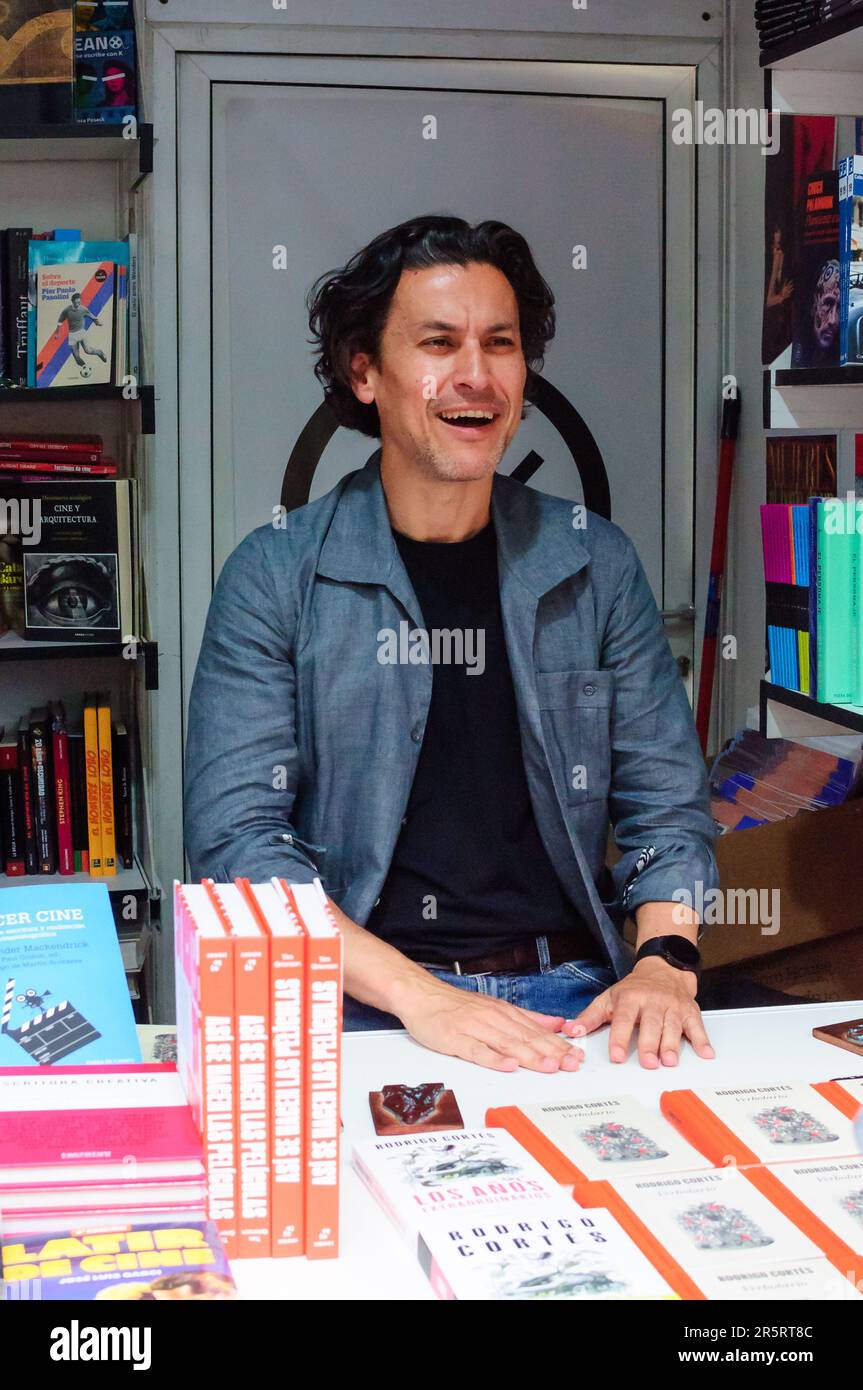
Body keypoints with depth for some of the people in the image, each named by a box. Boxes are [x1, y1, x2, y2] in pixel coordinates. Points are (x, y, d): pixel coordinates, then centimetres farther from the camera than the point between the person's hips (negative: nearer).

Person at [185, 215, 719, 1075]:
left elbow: (665, 802, 11)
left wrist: (666, 962, -10)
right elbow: (236, 834, -8)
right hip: (360, 1006, -2)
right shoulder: (277, 576, 0)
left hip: (568, 999, 3)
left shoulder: (596, 565, 9)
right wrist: (420, 998, -19)